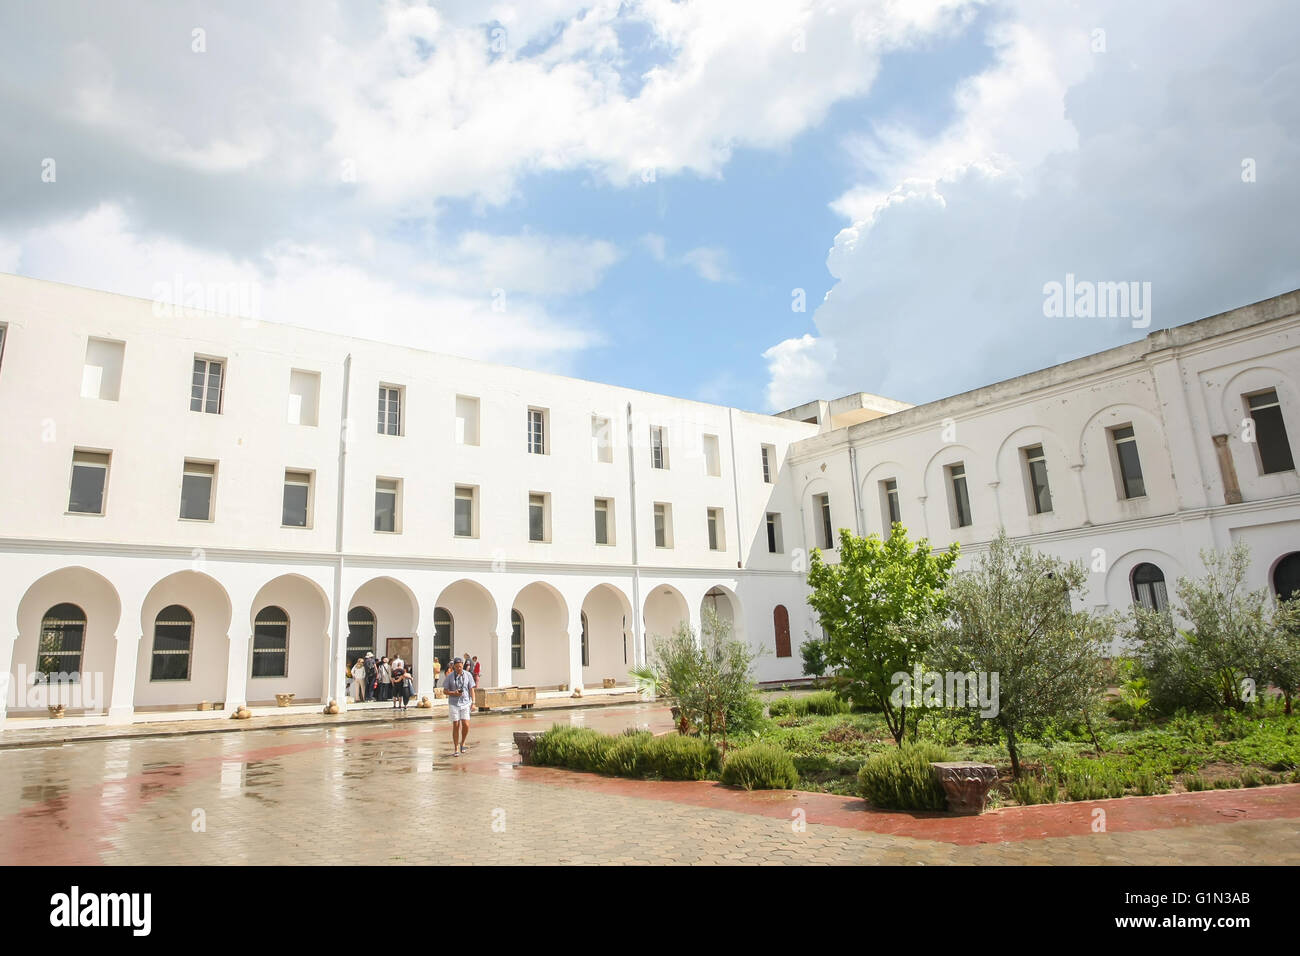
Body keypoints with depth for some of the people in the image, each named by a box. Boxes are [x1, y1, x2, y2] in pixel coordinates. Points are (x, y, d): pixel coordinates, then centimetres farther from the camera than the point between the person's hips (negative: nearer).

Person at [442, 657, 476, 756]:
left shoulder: (468, 675, 1)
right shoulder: (449, 676, -2)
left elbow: (471, 689, 4)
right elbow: (445, 690, 3)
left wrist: (473, 702, -3)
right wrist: (453, 693, -16)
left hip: (465, 703, 1)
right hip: (453, 704, -1)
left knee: (466, 725, -7)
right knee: (456, 726, 0)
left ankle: (462, 743, 19)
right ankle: (456, 748, 11)